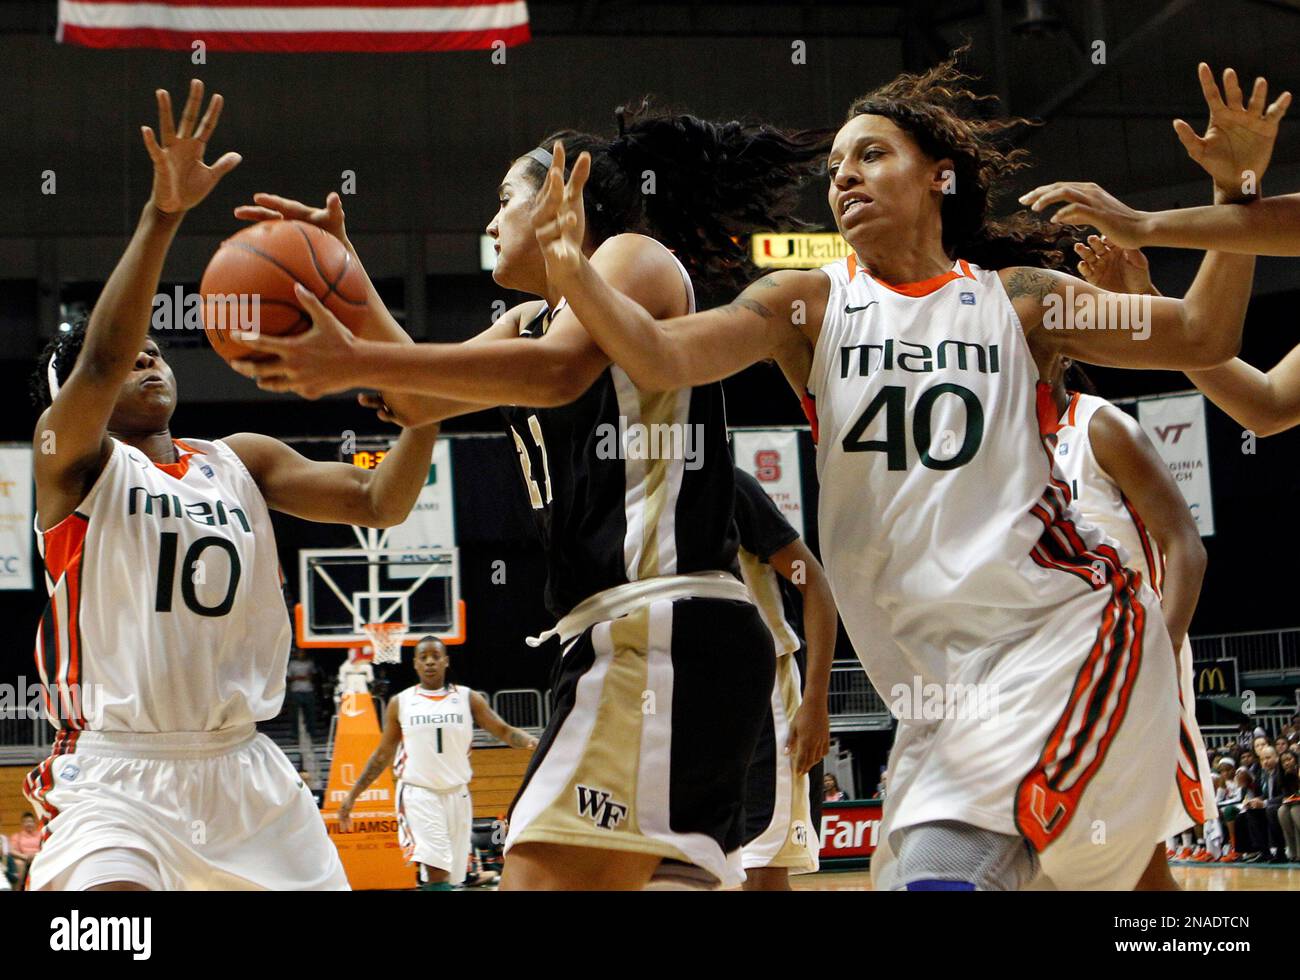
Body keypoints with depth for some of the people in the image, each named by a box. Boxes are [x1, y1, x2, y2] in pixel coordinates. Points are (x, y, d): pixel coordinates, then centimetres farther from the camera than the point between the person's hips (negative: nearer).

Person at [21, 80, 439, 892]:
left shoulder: (241, 461, 13)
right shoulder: (71, 455, -1)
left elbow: (379, 503, 2)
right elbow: (99, 362, -21)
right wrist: (162, 214, -32)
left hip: (242, 766, 6)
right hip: (116, 771, -5)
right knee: (111, 899, -31)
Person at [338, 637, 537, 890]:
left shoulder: (468, 698, 4)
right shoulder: (400, 703, 3)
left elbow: (504, 731, 1)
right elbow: (383, 754, 11)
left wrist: (530, 741, -20)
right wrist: (352, 795, 8)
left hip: (456, 793, 3)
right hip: (418, 793, -3)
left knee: (451, 875, 7)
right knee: (436, 870, -20)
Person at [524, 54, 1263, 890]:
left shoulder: (1016, 297, 7)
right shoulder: (810, 304, 8)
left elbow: (1203, 336, 6)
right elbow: (662, 358, -6)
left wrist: (1235, 193, -5)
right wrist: (574, 271, -24)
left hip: (1061, 627, -3)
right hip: (936, 666, 3)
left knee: (945, 863, -22)